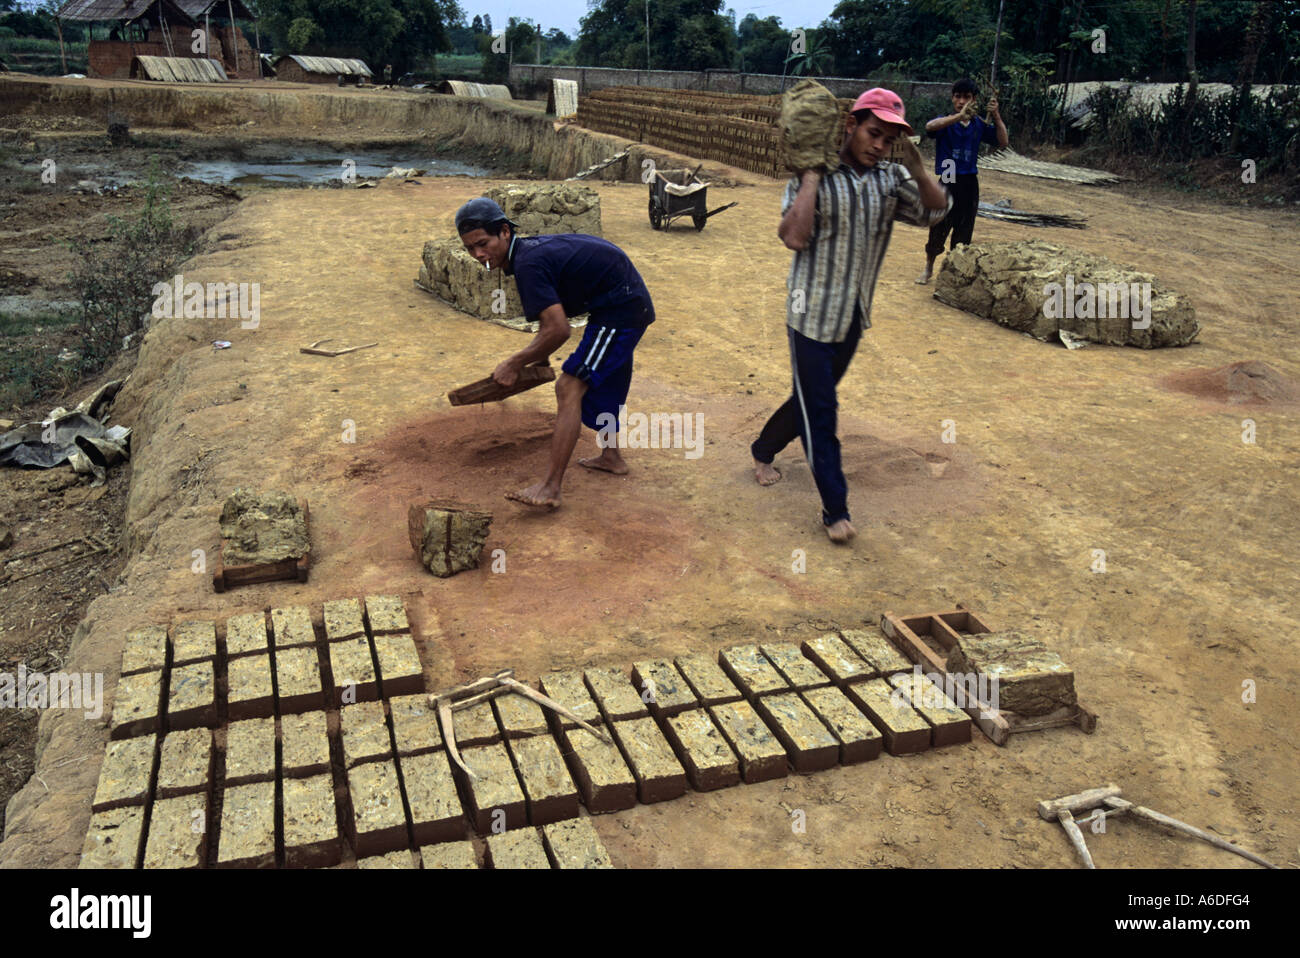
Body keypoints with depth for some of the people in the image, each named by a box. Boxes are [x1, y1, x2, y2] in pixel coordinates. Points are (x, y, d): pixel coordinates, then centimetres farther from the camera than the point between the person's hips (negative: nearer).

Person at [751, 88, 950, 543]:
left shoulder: (892, 179, 3)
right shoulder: (813, 178, -12)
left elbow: (935, 210, -7)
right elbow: (794, 237, -26)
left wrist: (916, 165, -19)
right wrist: (812, 174, -23)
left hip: (854, 317, 6)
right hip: (813, 314, -6)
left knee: (811, 399, 20)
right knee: (819, 412, 0)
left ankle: (763, 450, 44)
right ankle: (835, 510, 8)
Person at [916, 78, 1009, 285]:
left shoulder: (979, 125, 5)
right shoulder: (946, 123, -6)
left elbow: (1002, 142, 2)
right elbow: (930, 126, -29)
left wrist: (996, 116, -10)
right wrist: (960, 116, -40)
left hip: (969, 184, 3)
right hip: (947, 182, -3)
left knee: (963, 233, 8)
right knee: (938, 229, 5)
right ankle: (929, 268, 26)